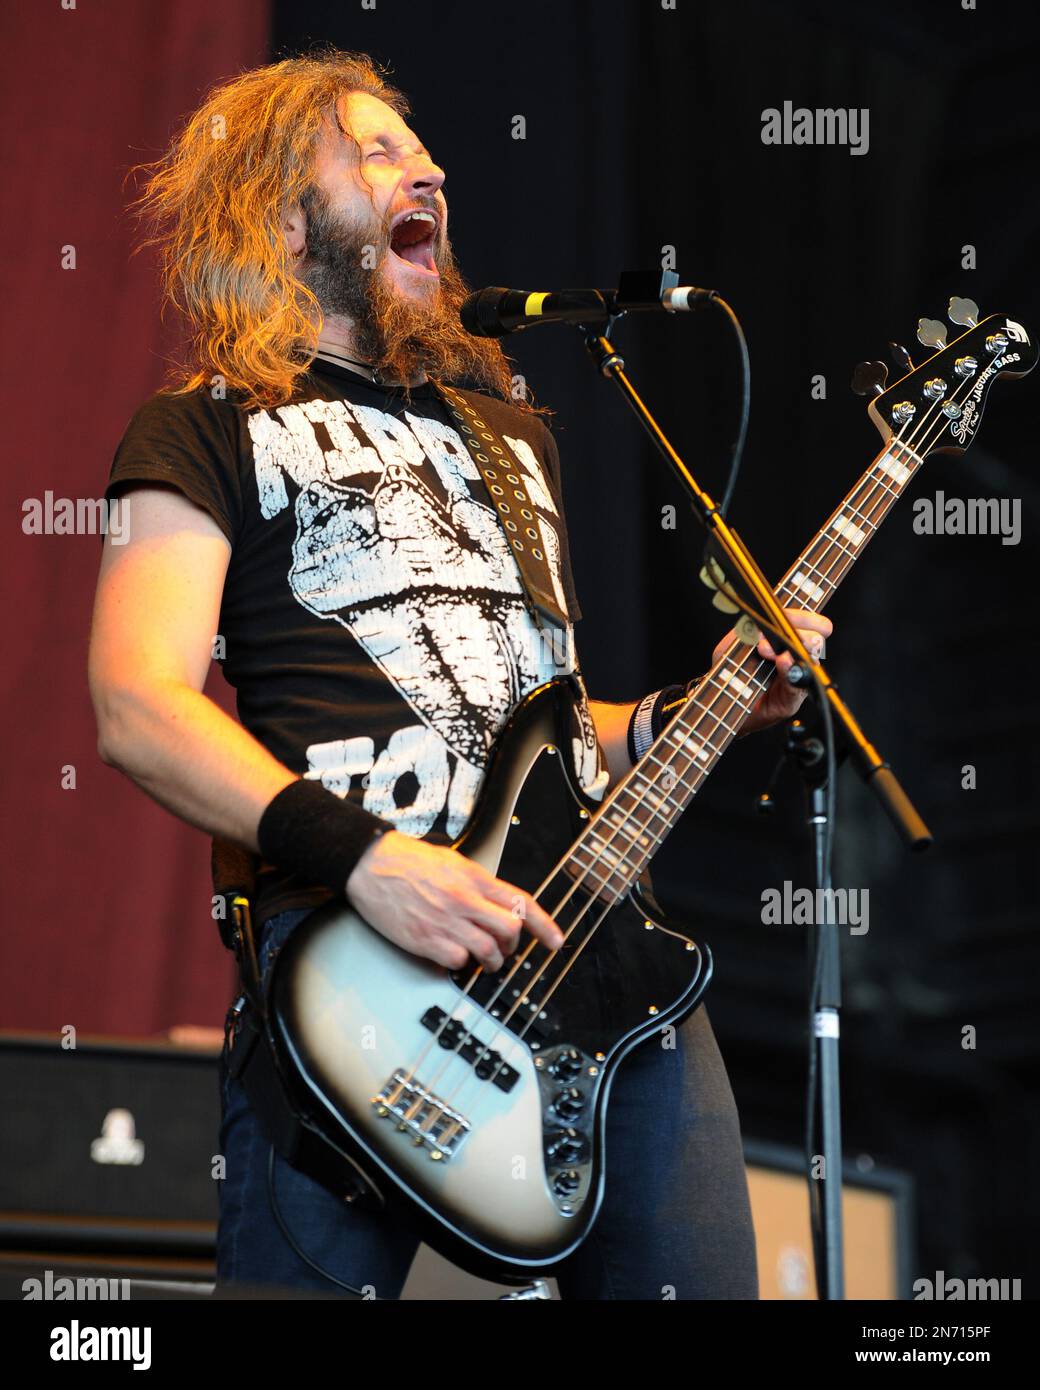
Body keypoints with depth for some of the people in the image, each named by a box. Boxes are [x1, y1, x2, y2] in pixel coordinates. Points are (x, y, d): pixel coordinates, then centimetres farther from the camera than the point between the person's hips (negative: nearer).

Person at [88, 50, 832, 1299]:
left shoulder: (510, 427, 29)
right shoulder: (208, 428, 9)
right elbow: (139, 706, -7)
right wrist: (361, 858, -19)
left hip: (593, 920, 6)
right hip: (353, 941, -5)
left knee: (698, 1281, -3)